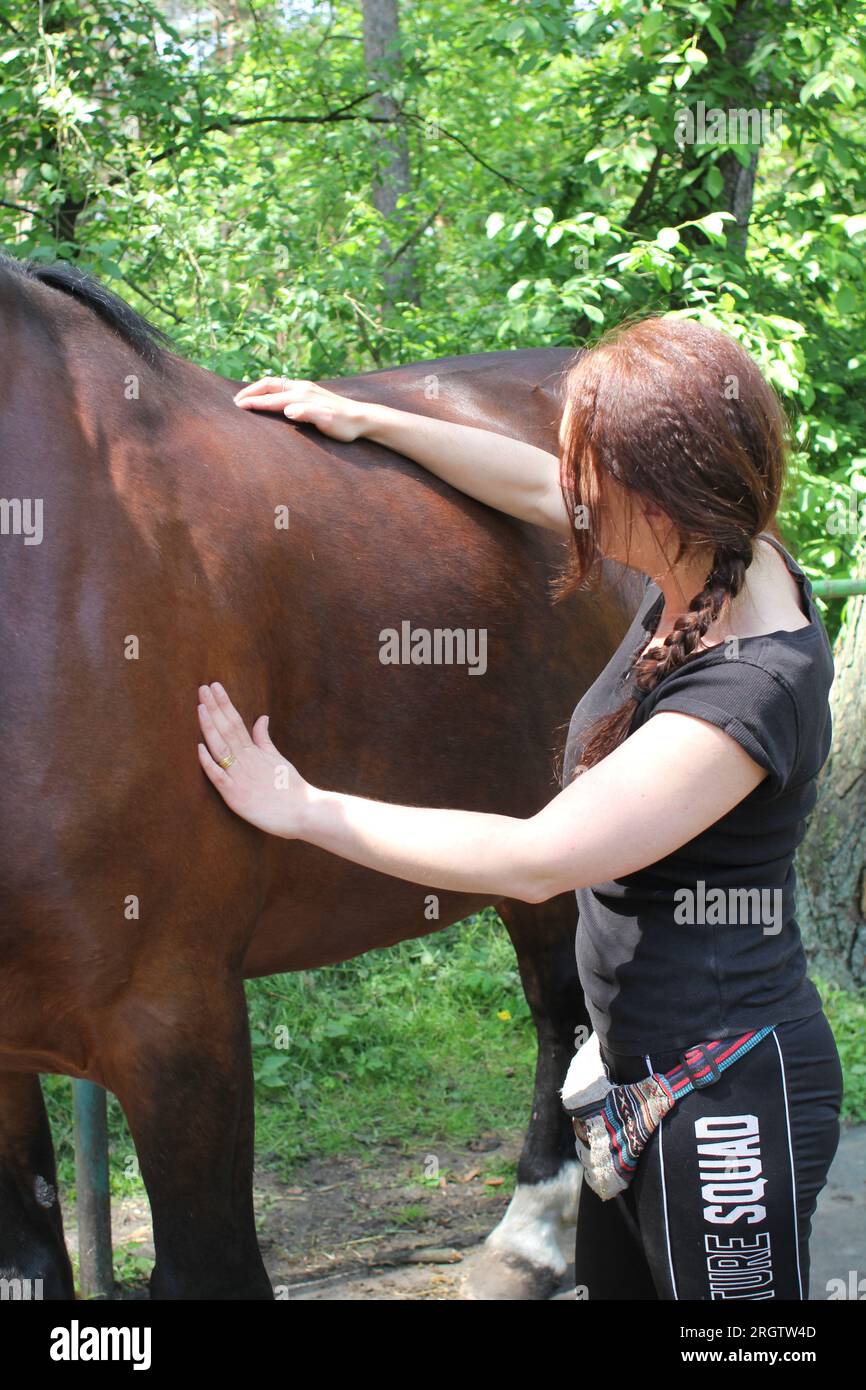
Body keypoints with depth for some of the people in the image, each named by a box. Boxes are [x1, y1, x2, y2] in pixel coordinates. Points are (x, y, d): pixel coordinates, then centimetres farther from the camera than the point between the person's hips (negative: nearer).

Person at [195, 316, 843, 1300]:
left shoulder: (752, 687, -30)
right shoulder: (724, 562, -4)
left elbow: (535, 860, -28)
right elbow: (540, 488, 15)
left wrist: (304, 810, -19)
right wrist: (366, 421, 20)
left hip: (726, 1100, -9)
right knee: (613, 1279, 22)